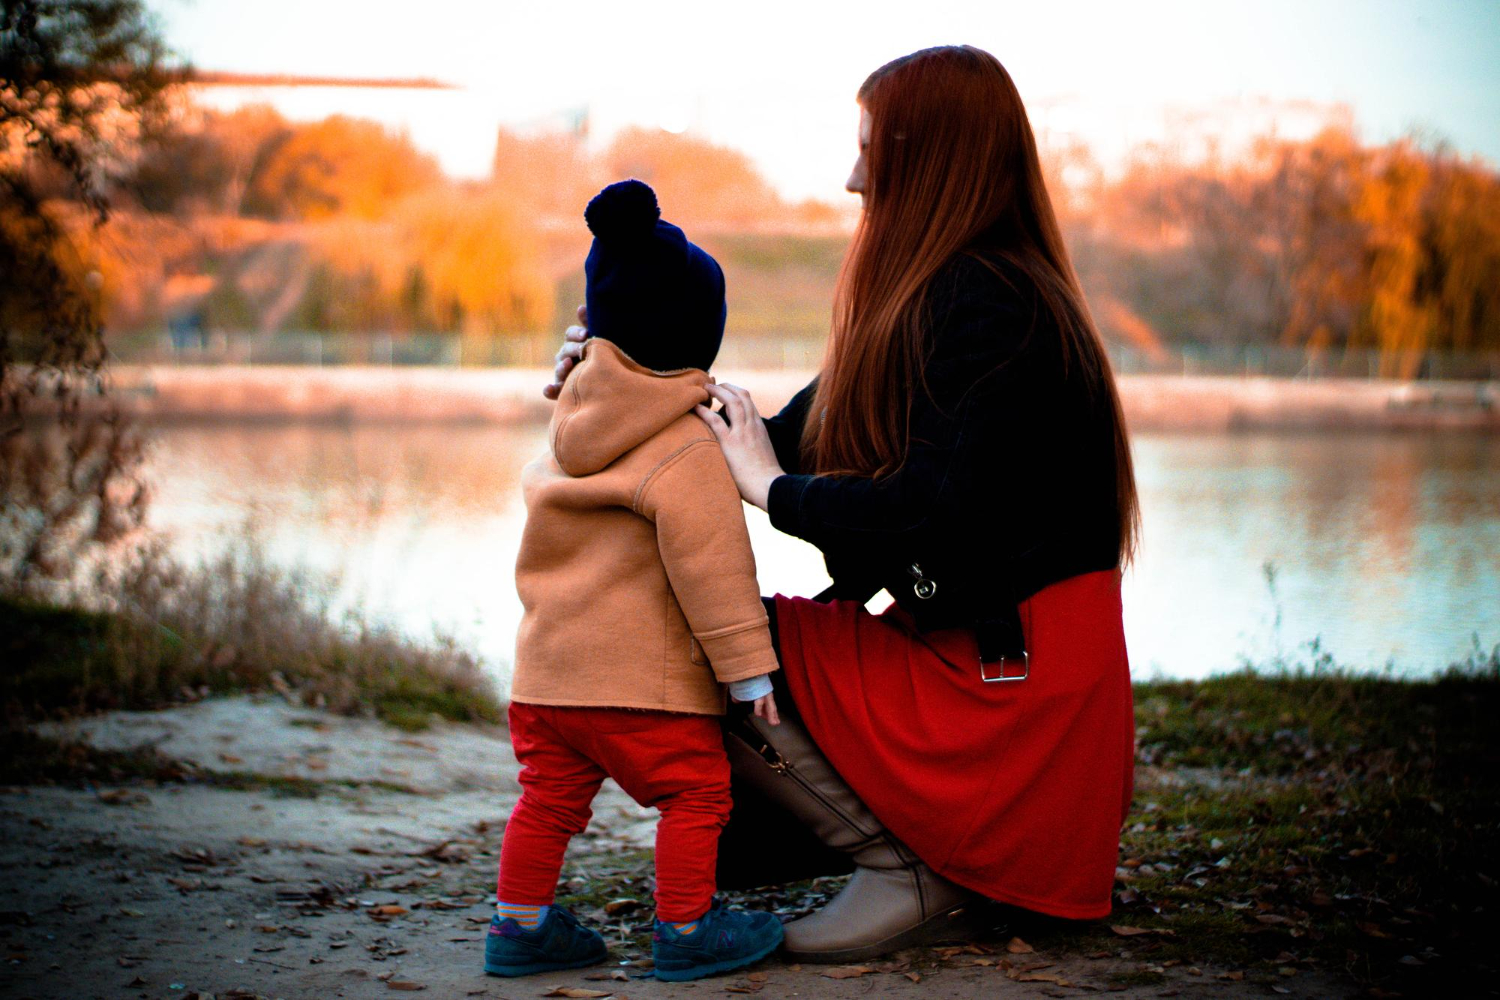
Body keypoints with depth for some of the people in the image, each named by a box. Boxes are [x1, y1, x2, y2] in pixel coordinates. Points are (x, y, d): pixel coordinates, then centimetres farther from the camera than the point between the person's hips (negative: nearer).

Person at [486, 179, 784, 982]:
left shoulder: (571, 429, 11)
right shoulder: (686, 449, -14)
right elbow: (710, 567, -16)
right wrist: (749, 666, -10)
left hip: (546, 661, 8)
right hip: (637, 673, -8)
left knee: (551, 793, 17)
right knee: (695, 791, 6)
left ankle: (519, 922, 23)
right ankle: (685, 929, 11)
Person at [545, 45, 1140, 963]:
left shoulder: (986, 308, -18)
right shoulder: (937, 295, 13)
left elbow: (936, 509, -27)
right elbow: (794, 438, 12)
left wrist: (773, 489, -14)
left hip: (1008, 686, -10)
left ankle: (906, 875, -7)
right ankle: (951, 877, 9)